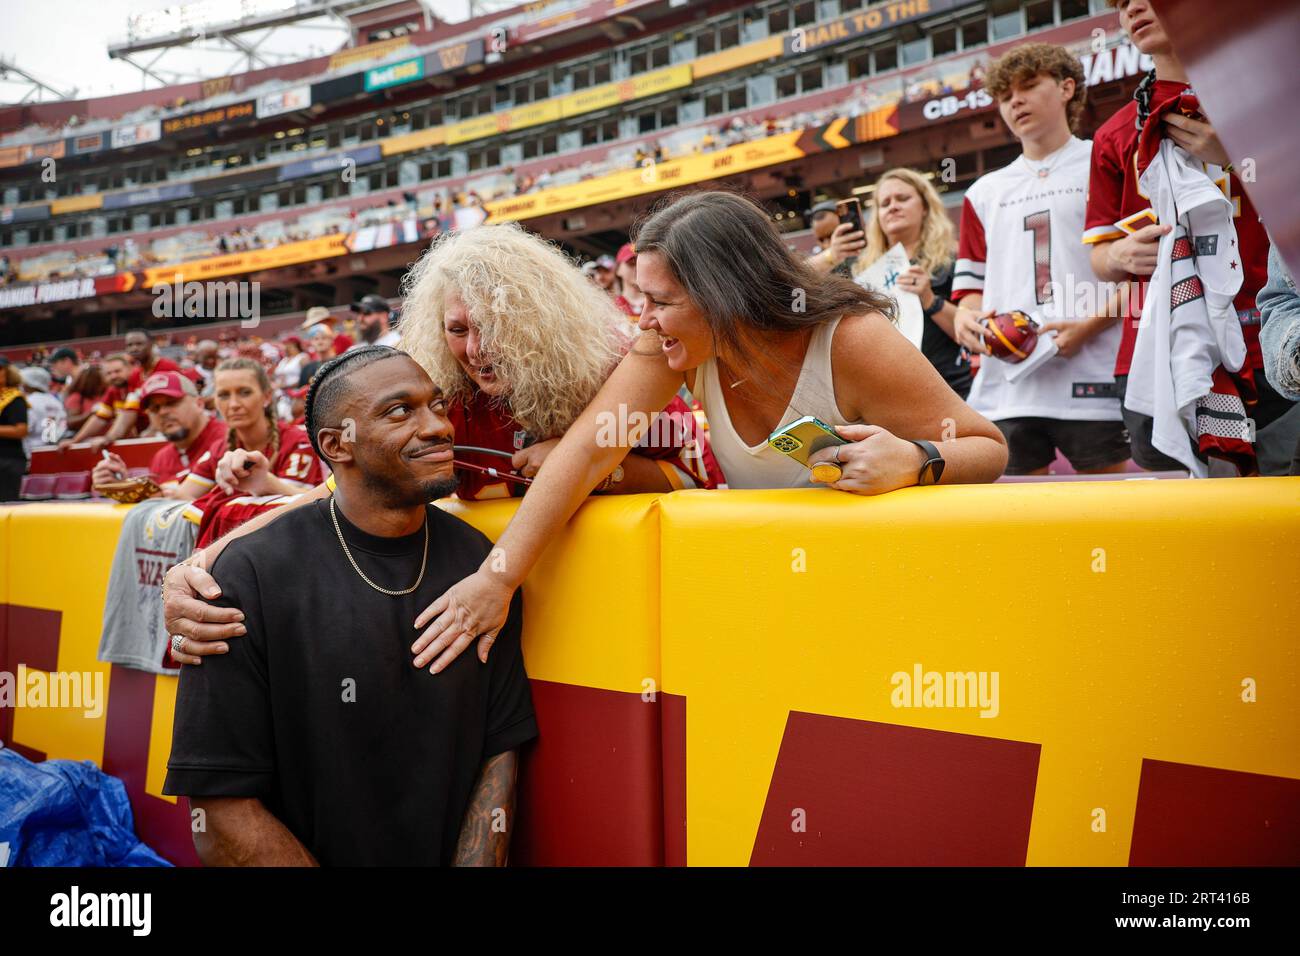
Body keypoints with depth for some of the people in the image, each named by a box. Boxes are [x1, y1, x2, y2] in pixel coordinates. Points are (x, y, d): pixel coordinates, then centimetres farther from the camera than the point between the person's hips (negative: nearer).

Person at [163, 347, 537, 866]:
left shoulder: (479, 561, 0)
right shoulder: (251, 575, -13)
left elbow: (500, 749, 1)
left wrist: (476, 861, -11)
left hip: (456, 856, 3)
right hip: (314, 851, -2)